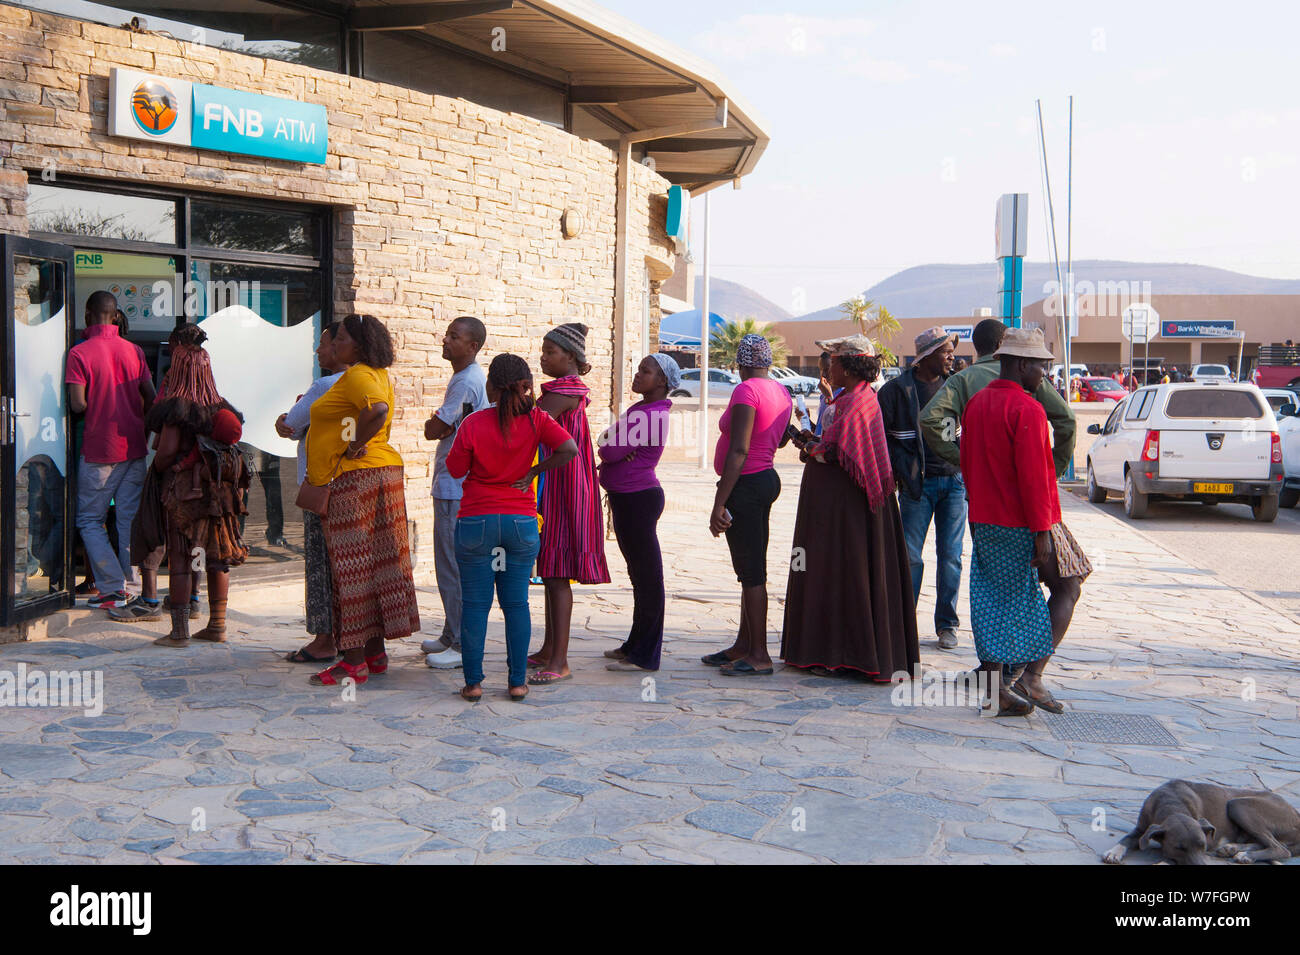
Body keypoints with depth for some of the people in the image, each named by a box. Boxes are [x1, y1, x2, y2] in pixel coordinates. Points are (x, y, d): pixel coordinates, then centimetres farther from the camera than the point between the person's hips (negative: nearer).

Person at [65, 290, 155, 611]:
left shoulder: (80, 352, -9)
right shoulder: (134, 350, 4)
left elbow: (78, 404, -15)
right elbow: (151, 399, 5)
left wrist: (96, 407, 7)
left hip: (99, 450, -4)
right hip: (134, 446, 4)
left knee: (90, 520, 7)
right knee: (130, 518, 9)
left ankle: (113, 589, 2)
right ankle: (132, 584, 10)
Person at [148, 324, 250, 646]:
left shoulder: (177, 408, -11)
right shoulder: (221, 408, 6)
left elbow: (167, 451, -16)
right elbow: (230, 448, 8)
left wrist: (157, 469, 2)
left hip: (182, 490, -5)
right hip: (218, 491, 5)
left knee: (178, 559, 0)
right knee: (218, 556, 11)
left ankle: (179, 631, 1)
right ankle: (217, 626, 17)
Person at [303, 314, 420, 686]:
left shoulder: (358, 376, -14)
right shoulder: (376, 375, 18)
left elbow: (378, 409, -33)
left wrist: (353, 447, -22)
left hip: (355, 477, -10)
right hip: (381, 472, 10)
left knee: (353, 567, -7)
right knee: (373, 564, 12)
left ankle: (354, 662, -3)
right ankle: (375, 652, 19)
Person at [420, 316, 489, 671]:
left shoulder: (467, 381, -15)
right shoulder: (469, 377, 18)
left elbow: (433, 430, -14)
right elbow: (439, 429, 18)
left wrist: (437, 425, 5)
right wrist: (441, 425, -1)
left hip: (456, 486, -10)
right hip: (454, 484, 10)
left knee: (454, 566, -6)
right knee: (451, 564, 15)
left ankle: (463, 644, -1)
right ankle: (452, 636, 23)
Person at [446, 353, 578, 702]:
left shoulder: (473, 423, -7)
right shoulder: (536, 420, -2)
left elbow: (455, 470, 1)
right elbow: (569, 449, -15)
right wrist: (534, 471, -4)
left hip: (476, 522, -2)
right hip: (522, 523, 2)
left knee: (475, 604, 6)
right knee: (516, 603, 10)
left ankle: (473, 682, 9)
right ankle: (517, 681, 12)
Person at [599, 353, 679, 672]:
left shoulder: (651, 415, -18)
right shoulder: (641, 410, 15)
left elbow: (610, 451, -21)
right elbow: (610, 448, 13)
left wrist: (608, 444, 1)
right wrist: (613, 449, -9)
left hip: (638, 499, -11)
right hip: (628, 498, 11)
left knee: (646, 574, -4)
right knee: (640, 573, 17)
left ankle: (644, 656, 2)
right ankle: (637, 644, 29)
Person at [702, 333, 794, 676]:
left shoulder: (746, 391, -16)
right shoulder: (781, 392, 9)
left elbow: (739, 451, -23)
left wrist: (718, 504, -23)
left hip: (745, 484, -9)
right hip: (768, 479, 9)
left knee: (751, 572, -4)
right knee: (750, 568, 15)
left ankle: (760, 656, 1)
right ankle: (743, 646, 25)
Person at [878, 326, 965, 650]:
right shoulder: (897, 389, -2)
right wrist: (895, 469, -4)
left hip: (954, 481, 3)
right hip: (917, 484, -2)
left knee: (950, 556, 4)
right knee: (909, 556, 0)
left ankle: (946, 624, 14)